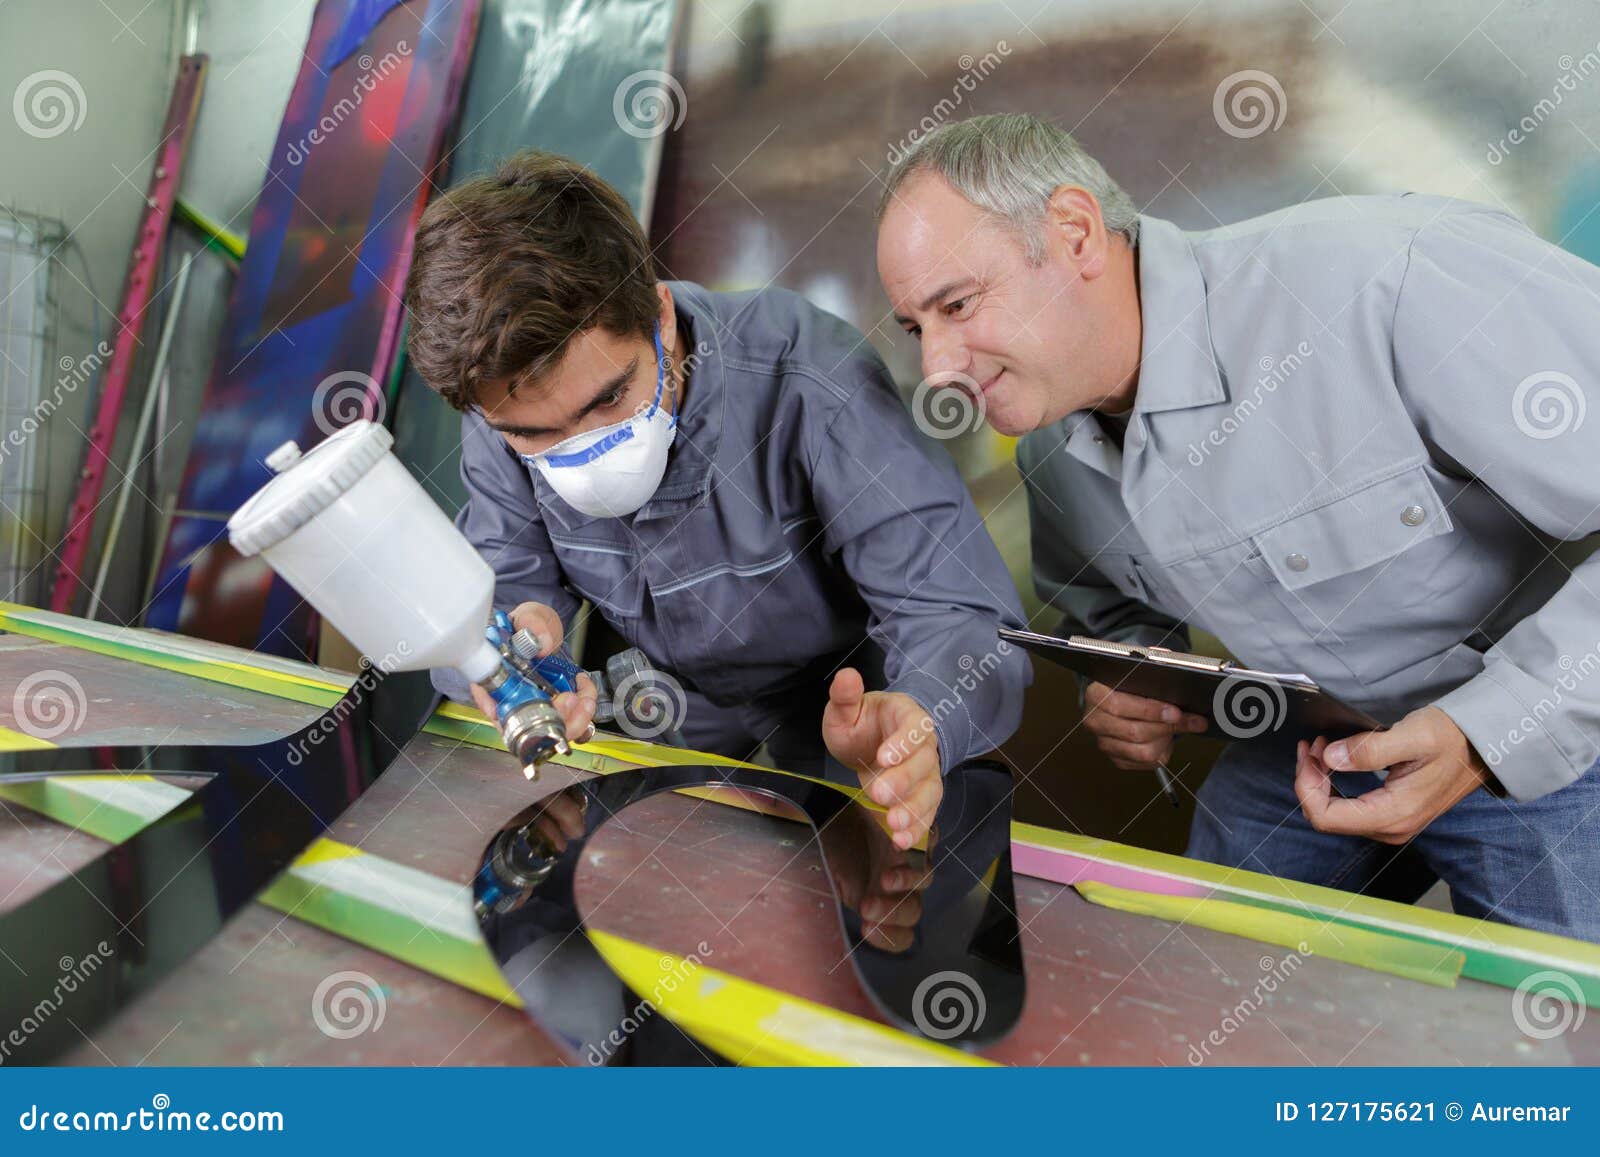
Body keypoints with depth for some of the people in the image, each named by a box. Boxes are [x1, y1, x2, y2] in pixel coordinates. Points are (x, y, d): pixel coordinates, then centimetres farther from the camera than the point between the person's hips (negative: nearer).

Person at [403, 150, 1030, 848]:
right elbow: (502, 583, -11)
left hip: (837, 688, -4)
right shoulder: (508, 396, -19)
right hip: (667, 691, 5)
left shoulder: (809, 381, -34)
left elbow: (962, 613, -34)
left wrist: (914, 726, -57)